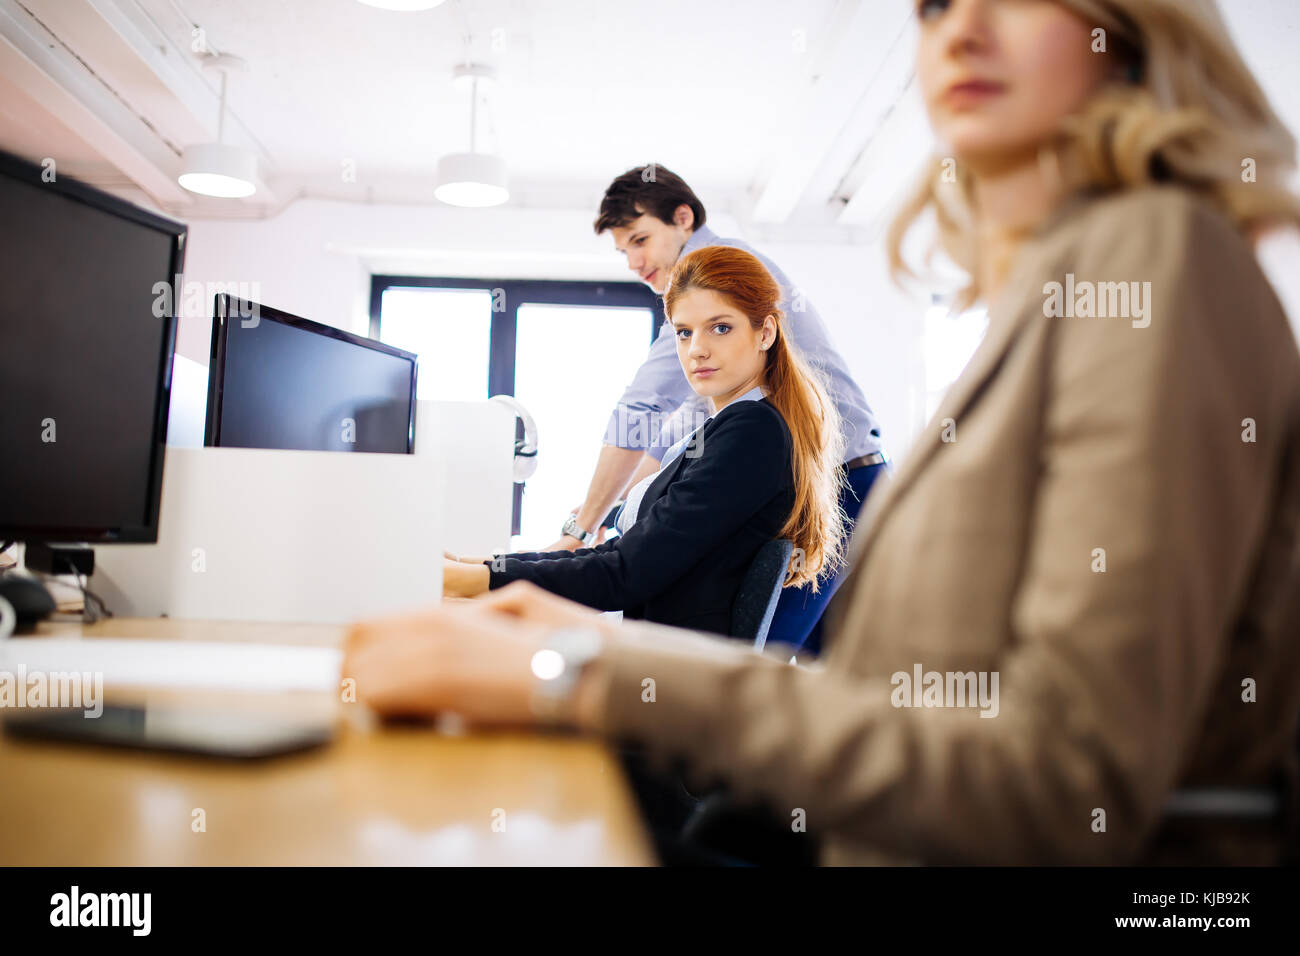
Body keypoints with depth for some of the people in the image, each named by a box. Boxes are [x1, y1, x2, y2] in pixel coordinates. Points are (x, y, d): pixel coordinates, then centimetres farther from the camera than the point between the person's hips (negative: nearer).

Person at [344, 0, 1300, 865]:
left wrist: (596, 680, -21)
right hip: (893, 845, 6)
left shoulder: (1155, 244, -14)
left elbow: (1067, 785, -21)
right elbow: (899, 693, 8)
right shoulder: (1031, 294, 10)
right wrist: (614, 642, 3)